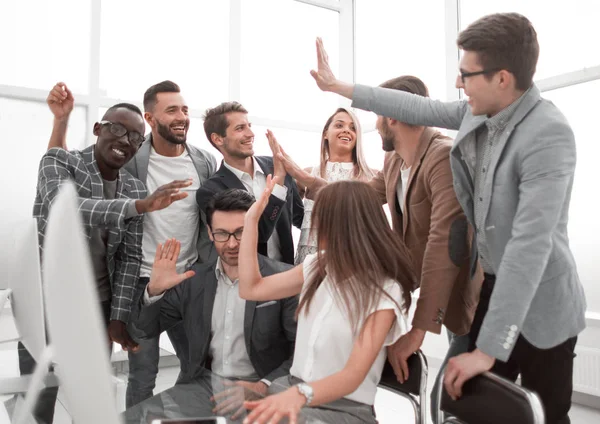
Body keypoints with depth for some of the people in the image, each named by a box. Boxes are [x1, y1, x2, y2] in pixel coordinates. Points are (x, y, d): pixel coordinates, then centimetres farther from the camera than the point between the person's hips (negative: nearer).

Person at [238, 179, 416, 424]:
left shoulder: (384, 292, -15)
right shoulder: (316, 266, 3)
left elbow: (353, 376, -22)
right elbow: (251, 289, 10)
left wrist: (300, 394, -41)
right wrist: (252, 218, 6)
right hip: (293, 387, 6)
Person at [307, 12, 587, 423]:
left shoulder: (549, 134, -27)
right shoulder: (479, 111, -4)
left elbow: (531, 243, -32)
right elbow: (419, 109, 9)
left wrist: (489, 347, -31)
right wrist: (340, 87, 13)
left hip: (539, 305, -6)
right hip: (490, 285, 7)